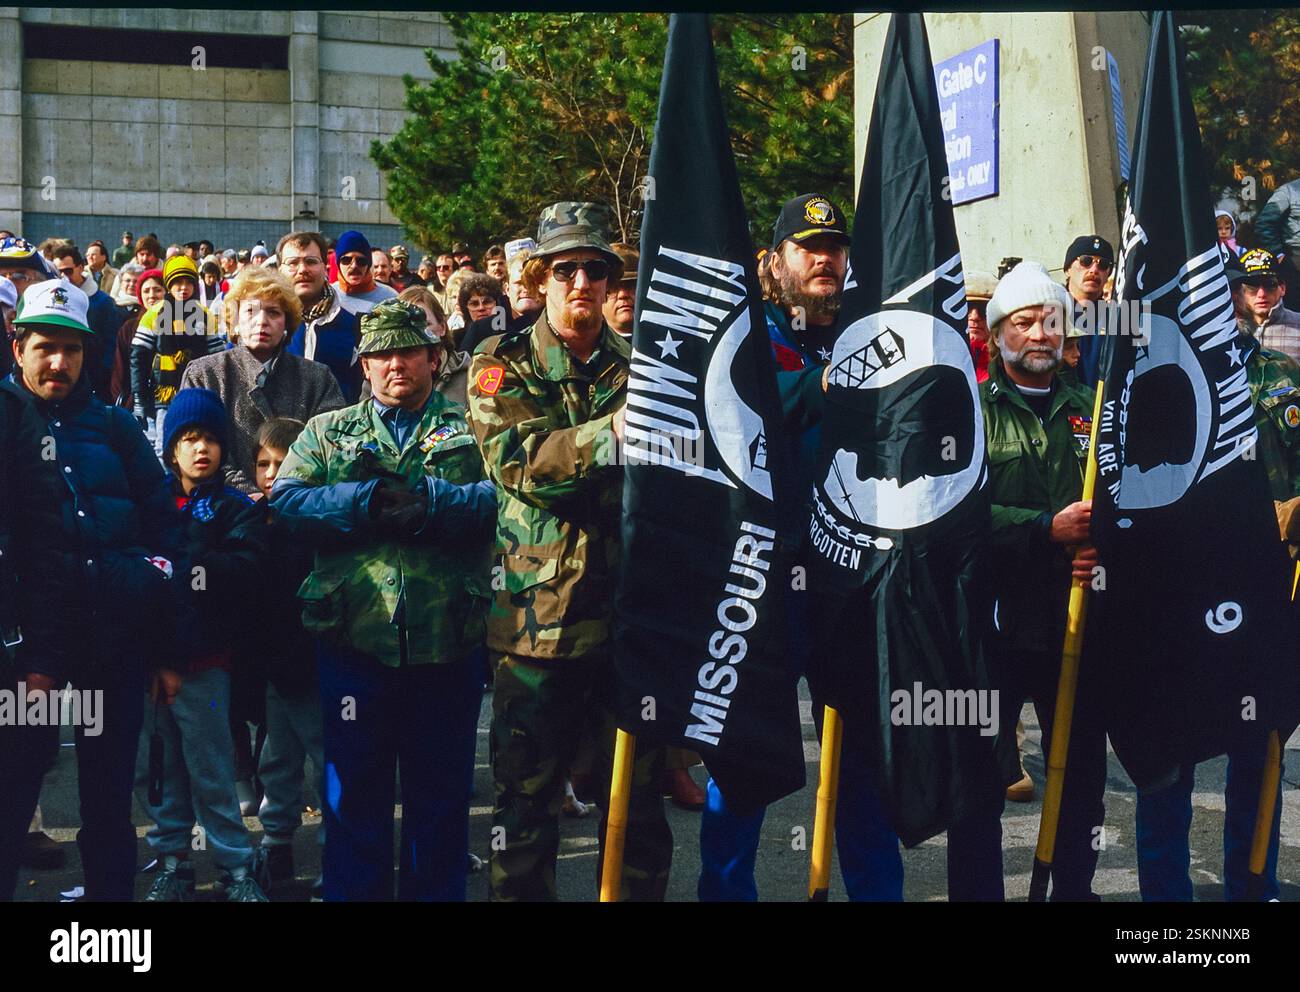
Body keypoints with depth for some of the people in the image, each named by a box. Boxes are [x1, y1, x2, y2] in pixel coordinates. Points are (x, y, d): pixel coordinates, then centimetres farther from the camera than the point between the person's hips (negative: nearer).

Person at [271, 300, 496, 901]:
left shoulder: (472, 429, 9)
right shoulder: (327, 431, 13)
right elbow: (285, 499, -3)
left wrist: (427, 505, -19)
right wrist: (368, 503, -13)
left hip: (447, 641, -1)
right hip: (354, 637, 1)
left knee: (441, 796, 10)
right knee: (354, 793, 11)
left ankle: (436, 892, 24)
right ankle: (353, 892, 24)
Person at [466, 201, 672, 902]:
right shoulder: (501, 366, 1)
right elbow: (515, 460, -18)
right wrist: (610, 432, -31)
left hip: (634, 610, 2)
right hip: (537, 613, -2)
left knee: (639, 797, 10)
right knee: (526, 796, 5)